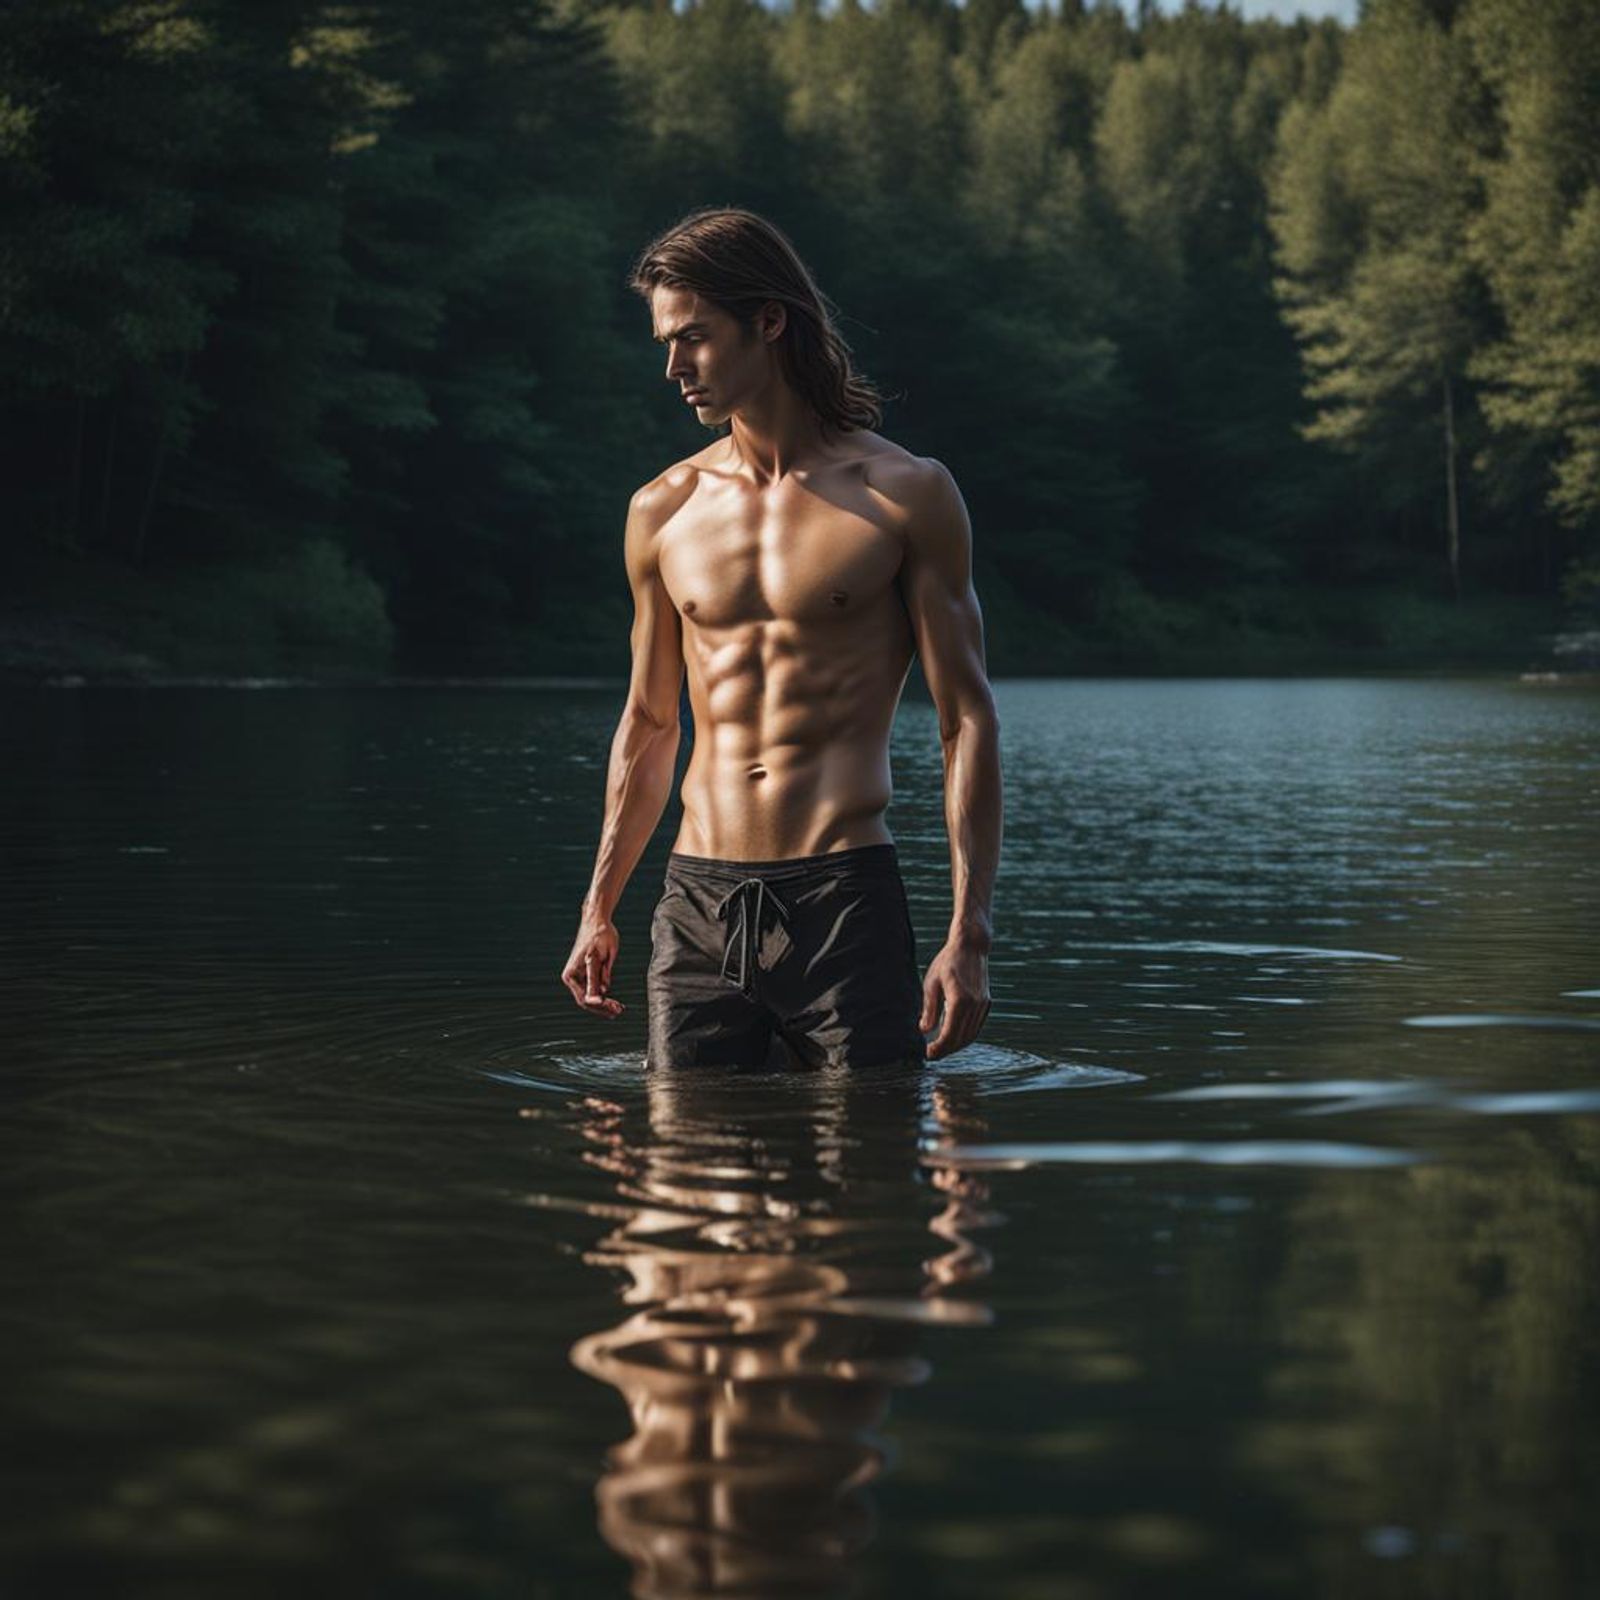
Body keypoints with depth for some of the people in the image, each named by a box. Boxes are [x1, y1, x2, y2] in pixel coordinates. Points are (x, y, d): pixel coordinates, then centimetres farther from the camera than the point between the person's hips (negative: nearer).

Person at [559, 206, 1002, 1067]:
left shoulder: (907, 495, -1)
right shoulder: (662, 512, 10)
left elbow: (968, 720, -1)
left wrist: (968, 935, -9)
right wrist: (598, 911, 16)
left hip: (844, 899, -3)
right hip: (697, 903, 3)